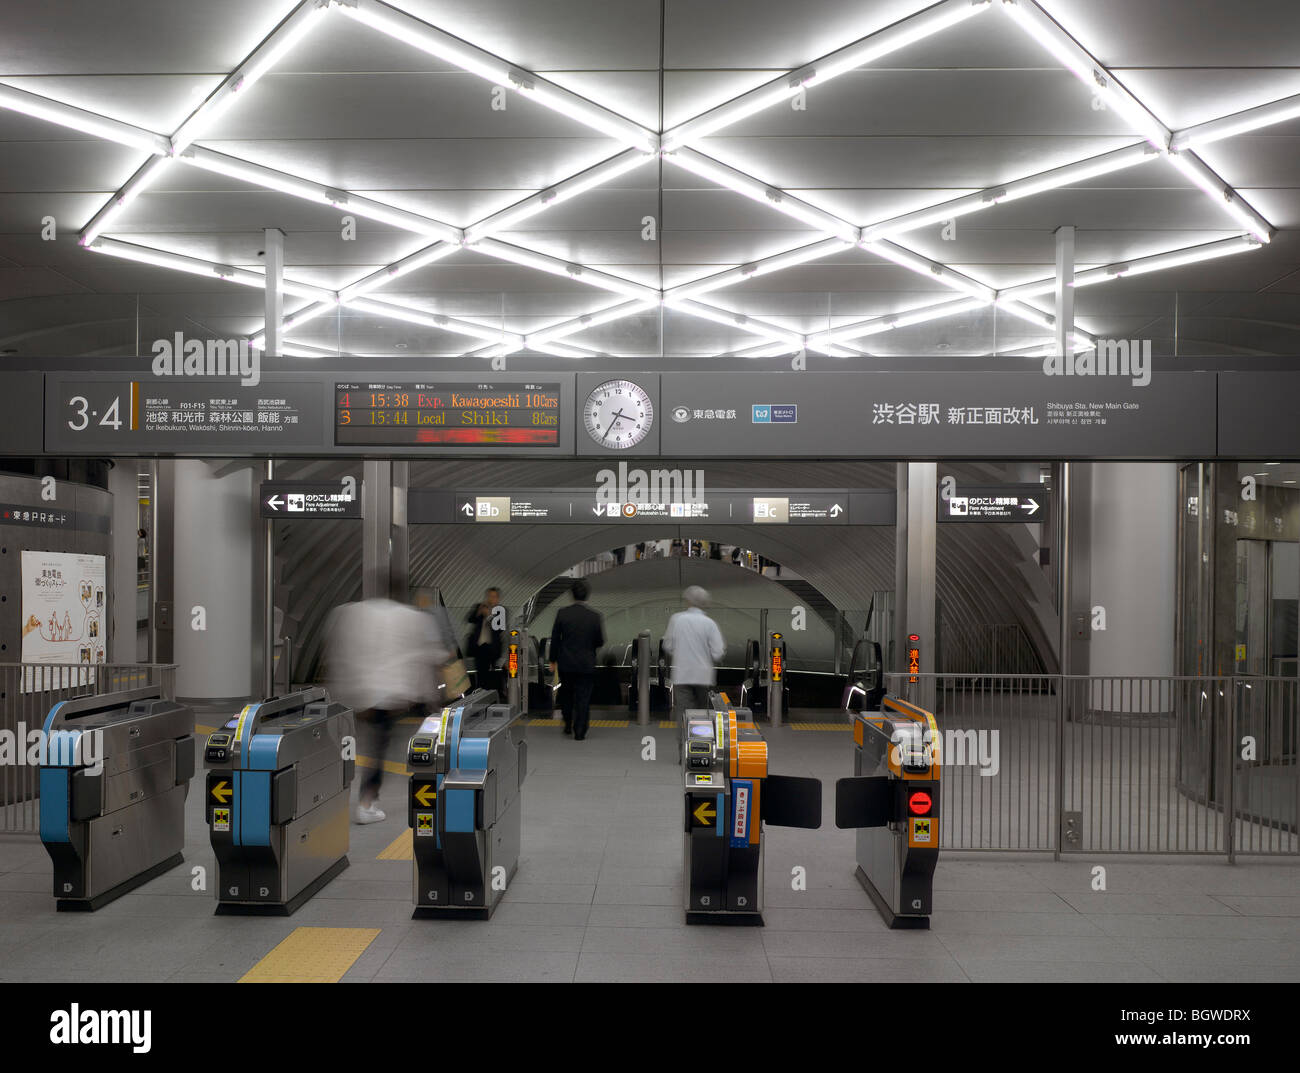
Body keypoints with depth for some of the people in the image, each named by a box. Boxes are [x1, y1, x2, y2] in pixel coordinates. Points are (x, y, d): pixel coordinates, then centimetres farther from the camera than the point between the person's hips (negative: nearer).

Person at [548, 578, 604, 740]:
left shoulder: (562, 613, -9)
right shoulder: (595, 616, -11)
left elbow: (555, 638, -4)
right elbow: (600, 641, -4)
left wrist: (553, 661, 7)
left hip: (566, 663, 1)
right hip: (586, 664, -1)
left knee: (566, 695, 21)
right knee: (583, 698, 6)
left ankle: (568, 725, 30)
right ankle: (579, 732, 6)